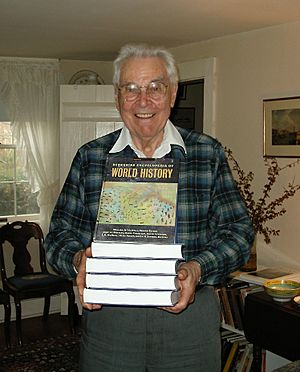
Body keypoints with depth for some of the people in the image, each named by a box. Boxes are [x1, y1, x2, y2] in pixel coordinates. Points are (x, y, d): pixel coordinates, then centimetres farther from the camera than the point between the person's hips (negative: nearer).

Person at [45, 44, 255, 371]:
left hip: (189, 312, 0)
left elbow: (237, 230, -2)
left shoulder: (209, 154, 0)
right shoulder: (89, 157, 2)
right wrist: (78, 258, -19)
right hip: (106, 316, 1)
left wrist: (197, 269, -19)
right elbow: (60, 233, 3)